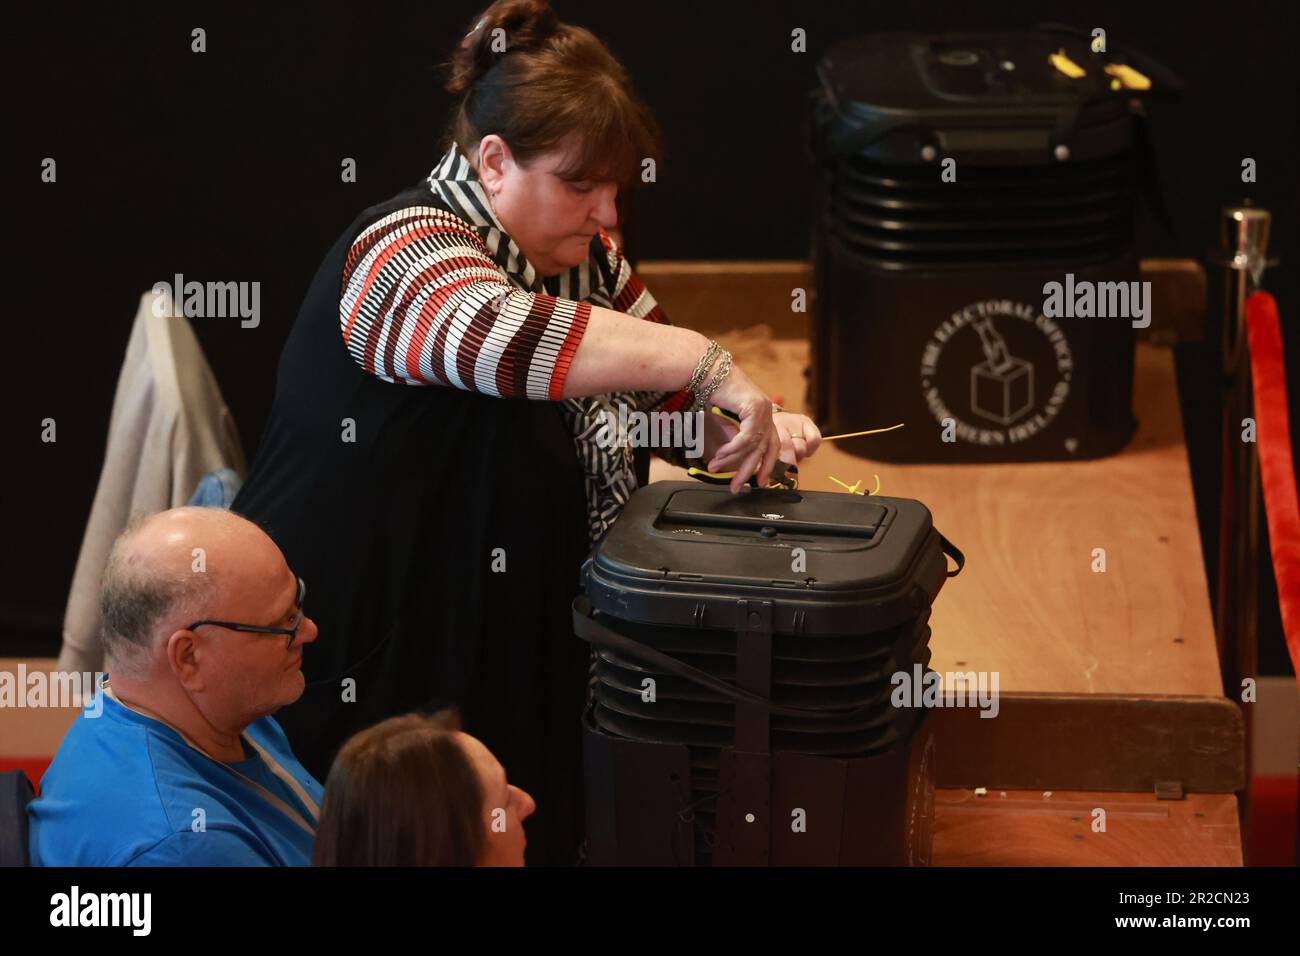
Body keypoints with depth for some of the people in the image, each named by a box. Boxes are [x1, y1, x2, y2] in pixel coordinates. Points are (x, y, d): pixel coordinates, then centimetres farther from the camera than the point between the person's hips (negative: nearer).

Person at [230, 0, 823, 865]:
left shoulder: (582, 254, 6)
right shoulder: (404, 251, -21)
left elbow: (655, 393, 15)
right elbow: (500, 337, -41)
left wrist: (752, 427, -6)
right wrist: (710, 364, -43)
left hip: (529, 655, 8)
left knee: (545, 836, 13)